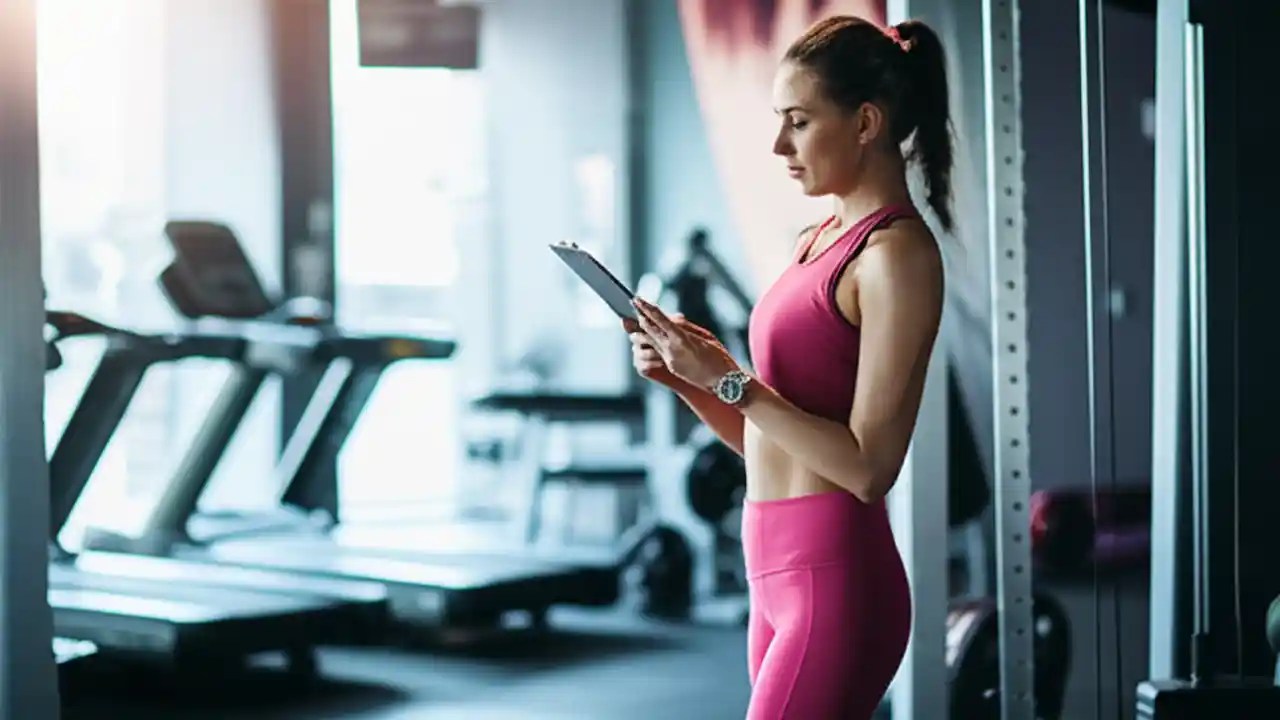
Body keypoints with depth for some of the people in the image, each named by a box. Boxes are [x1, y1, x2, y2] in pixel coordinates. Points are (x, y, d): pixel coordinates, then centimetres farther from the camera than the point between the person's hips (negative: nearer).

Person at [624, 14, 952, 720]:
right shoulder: (818, 241, 14)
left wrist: (730, 379, -16)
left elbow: (867, 465, -17)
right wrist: (684, 378, 2)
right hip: (780, 573, 9)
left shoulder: (897, 254, -11)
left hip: (834, 579, -9)